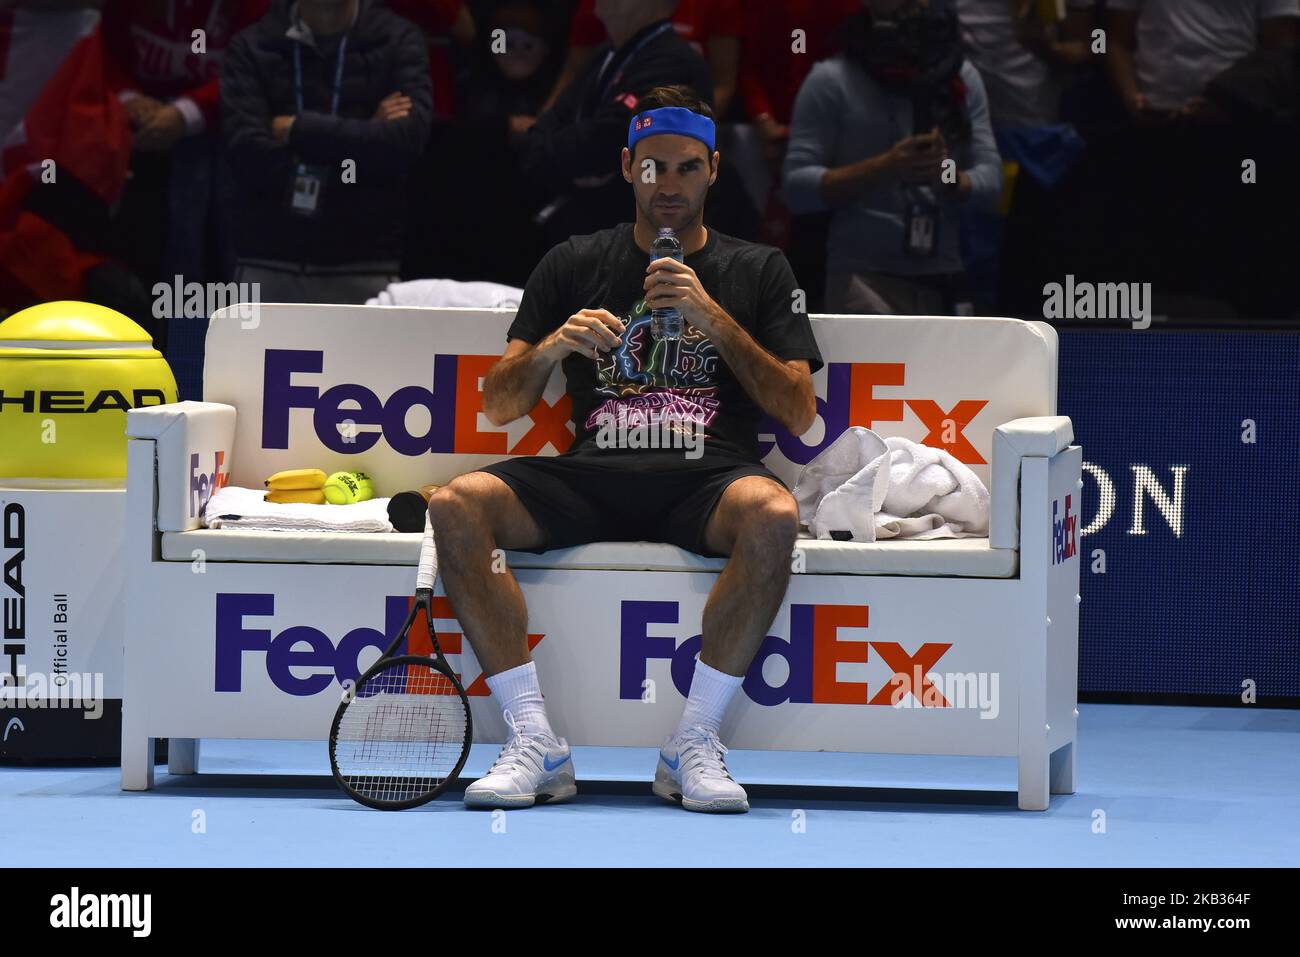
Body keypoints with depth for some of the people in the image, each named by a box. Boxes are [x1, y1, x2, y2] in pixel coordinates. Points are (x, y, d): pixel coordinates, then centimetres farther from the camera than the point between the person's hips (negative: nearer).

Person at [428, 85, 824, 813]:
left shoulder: (758, 270, 18)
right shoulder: (574, 266, 20)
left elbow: (800, 414, 6)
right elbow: (499, 407, 15)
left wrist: (714, 320, -4)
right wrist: (556, 345, -6)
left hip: (707, 479, -2)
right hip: (592, 473, 2)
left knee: (772, 514, -38)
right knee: (457, 506, -27)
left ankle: (694, 744, -27)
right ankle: (536, 742, -25)